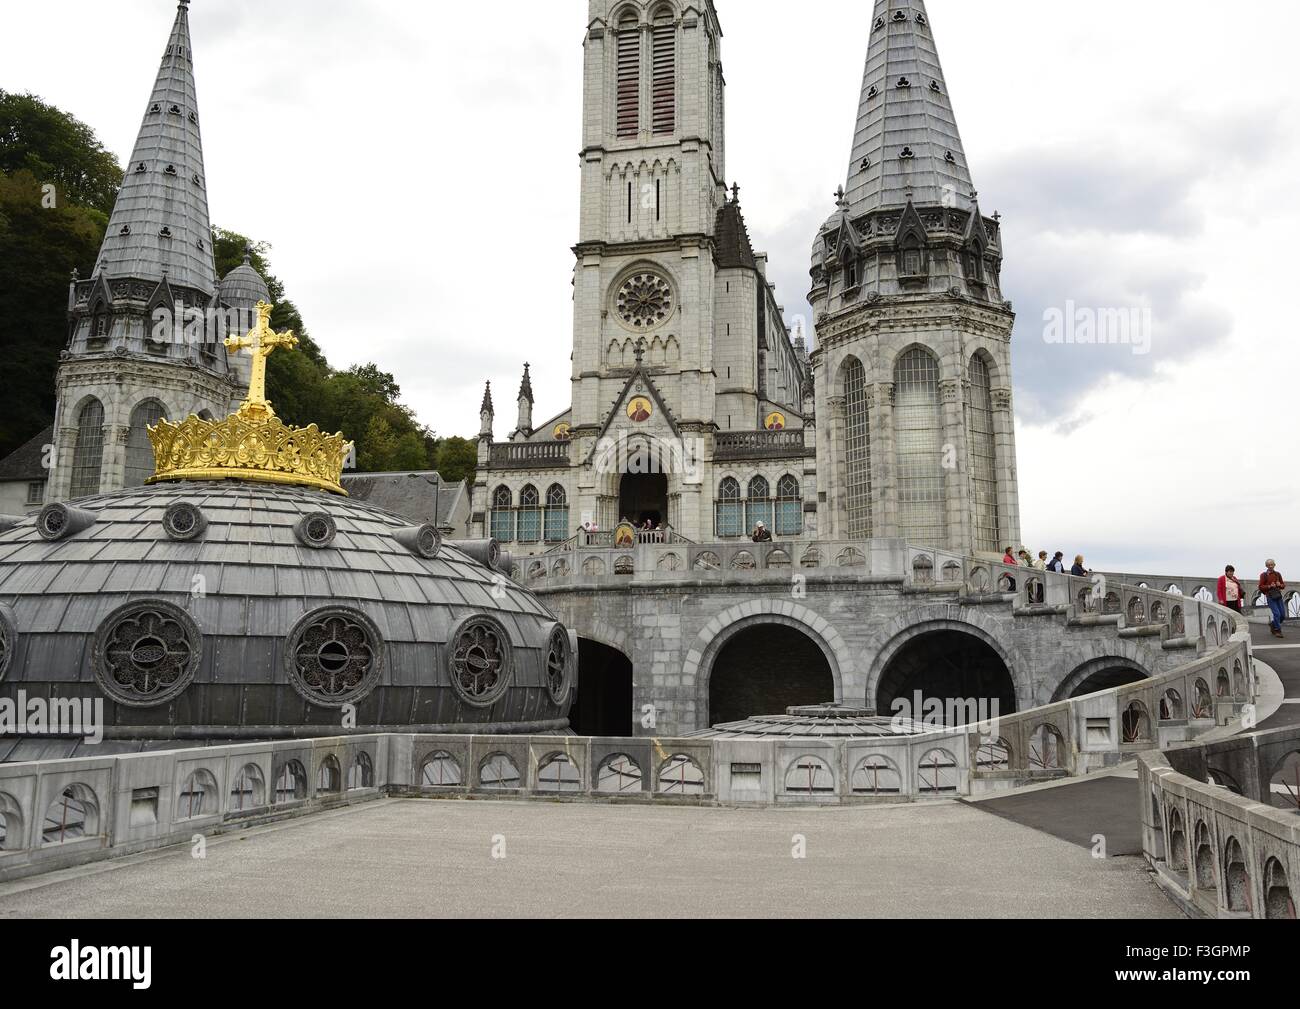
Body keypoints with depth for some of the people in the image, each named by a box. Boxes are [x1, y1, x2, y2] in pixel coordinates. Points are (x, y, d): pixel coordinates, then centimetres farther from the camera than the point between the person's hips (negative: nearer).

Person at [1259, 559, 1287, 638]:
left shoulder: (1277, 574, 10)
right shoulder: (1264, 575, -1)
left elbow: (1283, 585, 16)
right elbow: (1260, 587, -3)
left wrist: (1280, 585, -6)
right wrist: (1269, 586, -17)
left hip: (1279, 596, 5)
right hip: (1270, 597, -5)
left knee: (1283, 615, 4)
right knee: (1277, 614, -13)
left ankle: (1272, 624, 30)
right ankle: (1277, 631, 0)